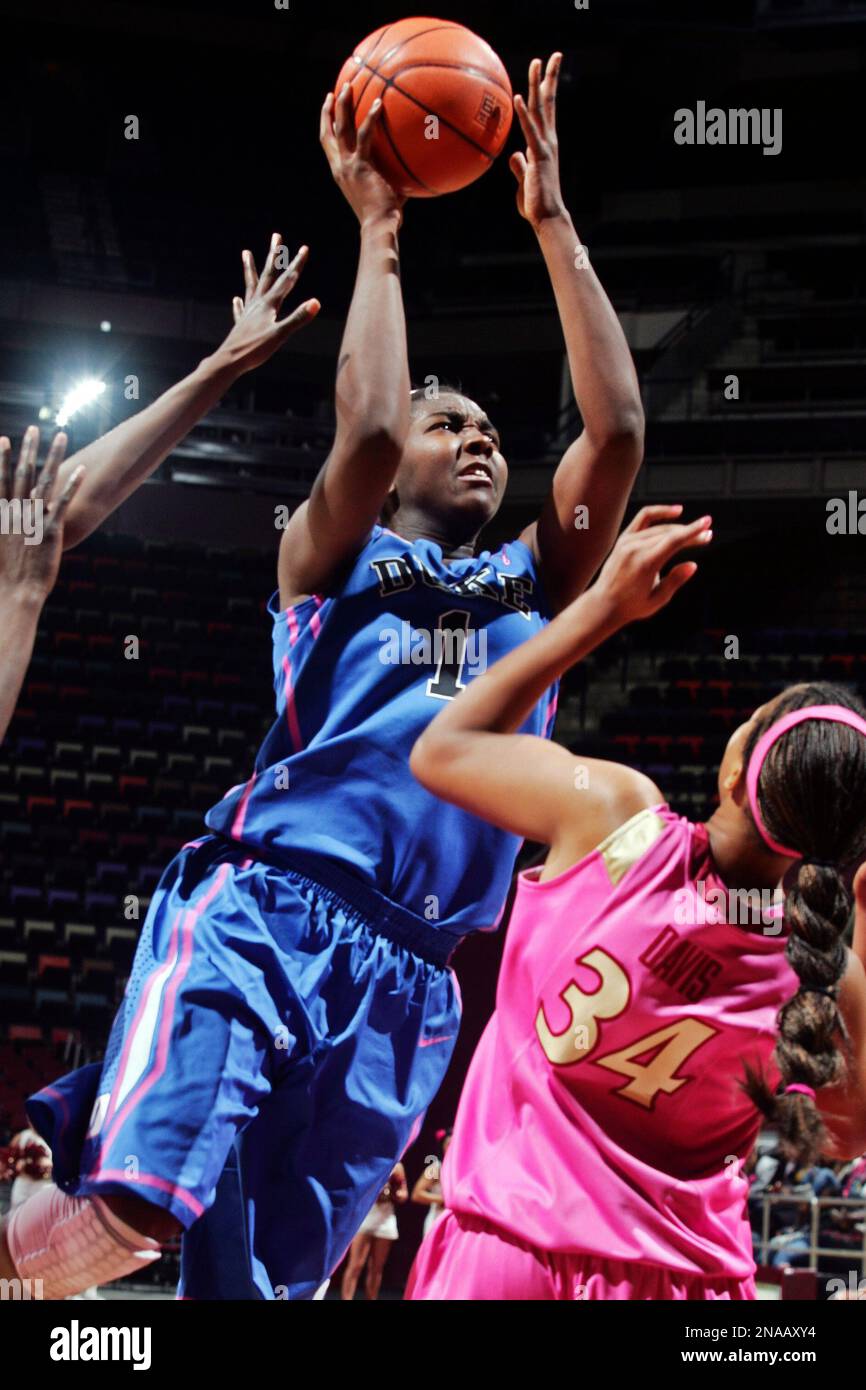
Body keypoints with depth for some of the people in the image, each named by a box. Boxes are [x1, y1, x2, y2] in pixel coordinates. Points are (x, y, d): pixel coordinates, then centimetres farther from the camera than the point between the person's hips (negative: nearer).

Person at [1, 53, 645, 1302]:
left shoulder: (534, 585, 25)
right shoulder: (334, 562, 14)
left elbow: (617, 434, 12)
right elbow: (367, 431, -7)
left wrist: (552, 225, 11)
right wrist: (378, 231, 3)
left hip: (410, 972, 4)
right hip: (263, 913, -4)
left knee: (261, 1273, 1)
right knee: (132, 1211, -23)